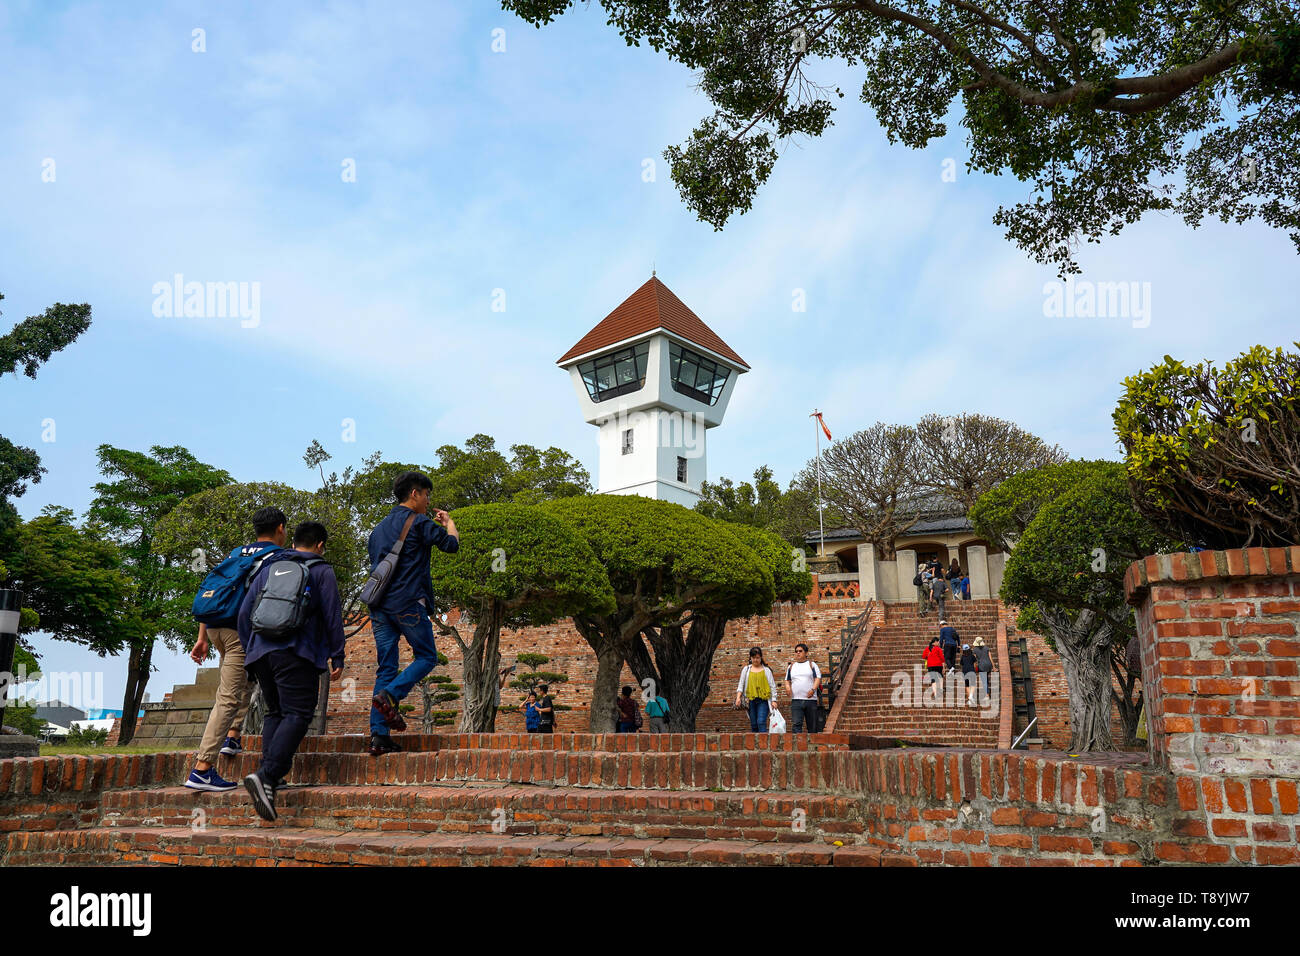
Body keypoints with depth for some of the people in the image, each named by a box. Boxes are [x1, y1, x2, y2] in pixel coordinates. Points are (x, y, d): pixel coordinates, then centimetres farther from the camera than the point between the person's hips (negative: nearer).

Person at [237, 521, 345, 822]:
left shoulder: (268, 568, 21)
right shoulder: (322, 571, 7)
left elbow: (245, 612, 19)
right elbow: (332, 616, 2)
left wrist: (249, 649, 26)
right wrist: (337, 657, 6)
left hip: (261, 651, 6)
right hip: (297, 652, -6)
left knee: (275, 712, 17)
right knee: (297, 714, -9)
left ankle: (271, 773, 7)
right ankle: (266, 775, -25)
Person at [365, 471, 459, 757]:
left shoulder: (379, 528, 21)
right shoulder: (418, 522, -4)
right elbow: (451, 544, -4)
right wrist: (448, 522, 15)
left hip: (379, 605, 7)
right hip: (408, 602, -7)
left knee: (385, 667, 6)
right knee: (426, 657, 7)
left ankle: (378, 735, 0)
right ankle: (390, 696, -15)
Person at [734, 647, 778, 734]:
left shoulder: (766, 670, 10)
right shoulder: (746, 669, 15)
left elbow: (772, 686, 9)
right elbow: (741, 684, 12)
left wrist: (773, 700, 0)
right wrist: (738, 697, -2)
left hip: (763, 700, -2)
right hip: (750, 700, 2)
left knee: (761, 722, -16)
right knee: (753, 724, 3)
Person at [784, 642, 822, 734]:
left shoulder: (812, 665, 9)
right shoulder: (791, 667, 17)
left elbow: (818, 678, 0)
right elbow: (787, 680, 20)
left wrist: (813, 689, -18)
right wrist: (787, 687, -4)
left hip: (811, 699, -1)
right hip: (796, 700, 1)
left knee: (812, 726, 4)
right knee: (797, 724, -13)